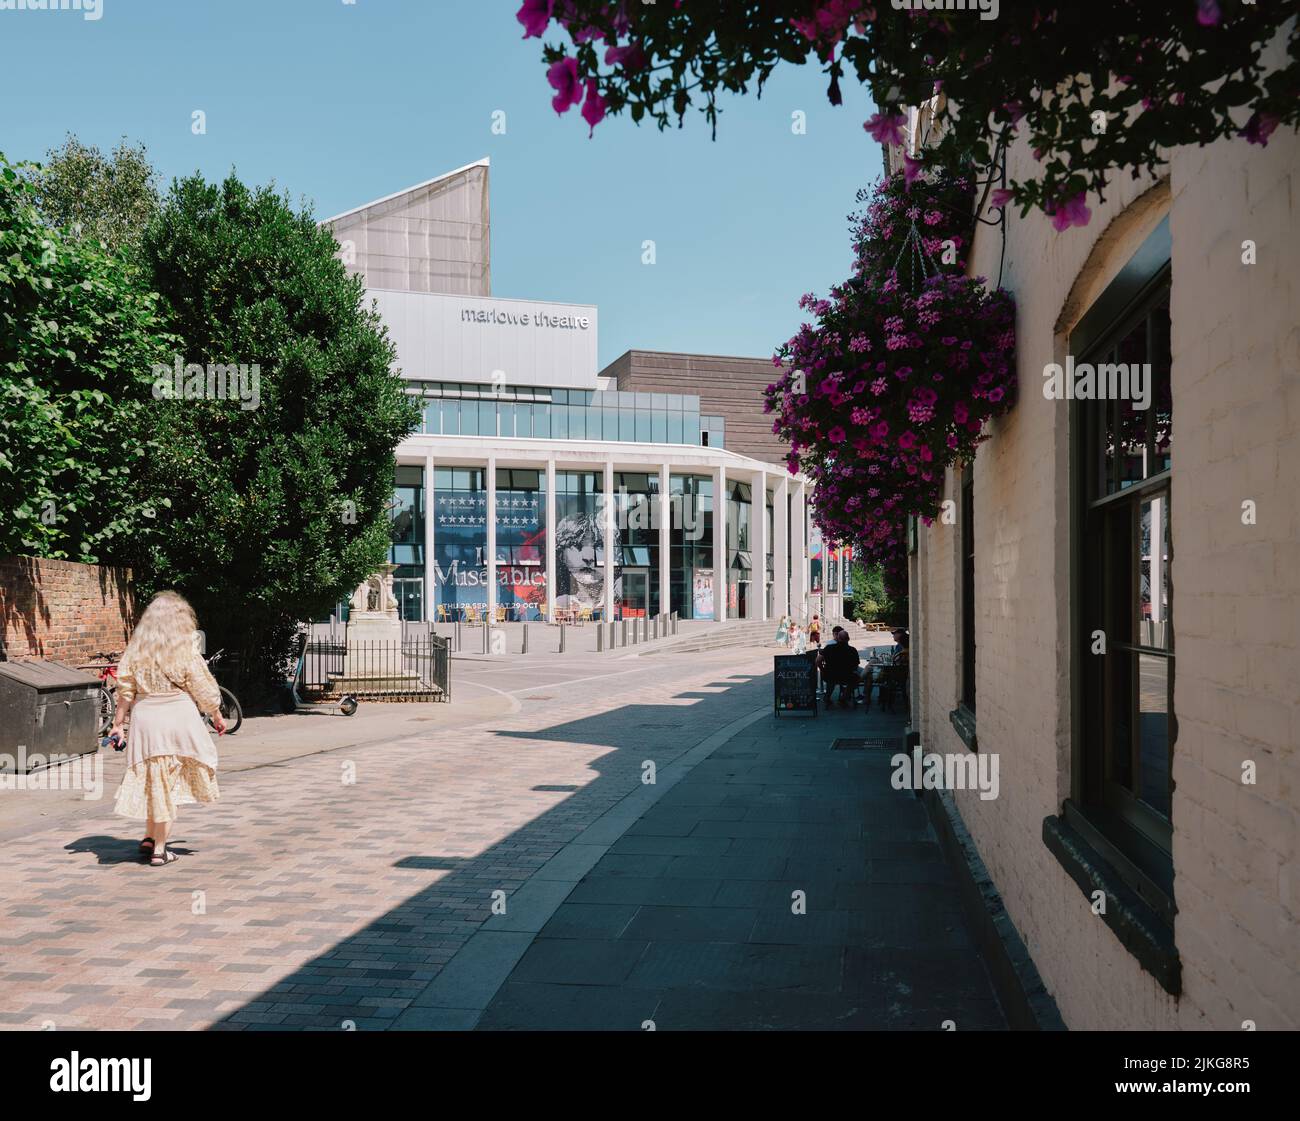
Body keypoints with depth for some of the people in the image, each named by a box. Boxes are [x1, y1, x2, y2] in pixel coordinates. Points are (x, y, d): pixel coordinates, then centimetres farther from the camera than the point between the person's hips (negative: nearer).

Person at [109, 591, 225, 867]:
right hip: (179, 719, -3)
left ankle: (148, 839, 22)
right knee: (171, 784, 6)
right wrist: (217, 717, 13)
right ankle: (159, 849, 9)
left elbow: (125, 689, 3)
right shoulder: (186, 650, -6)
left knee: (153, 780, 19)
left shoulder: (135, 649, 2)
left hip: (144, 719, 3)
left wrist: (119, 723, 11)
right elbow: (204, 690, -1)